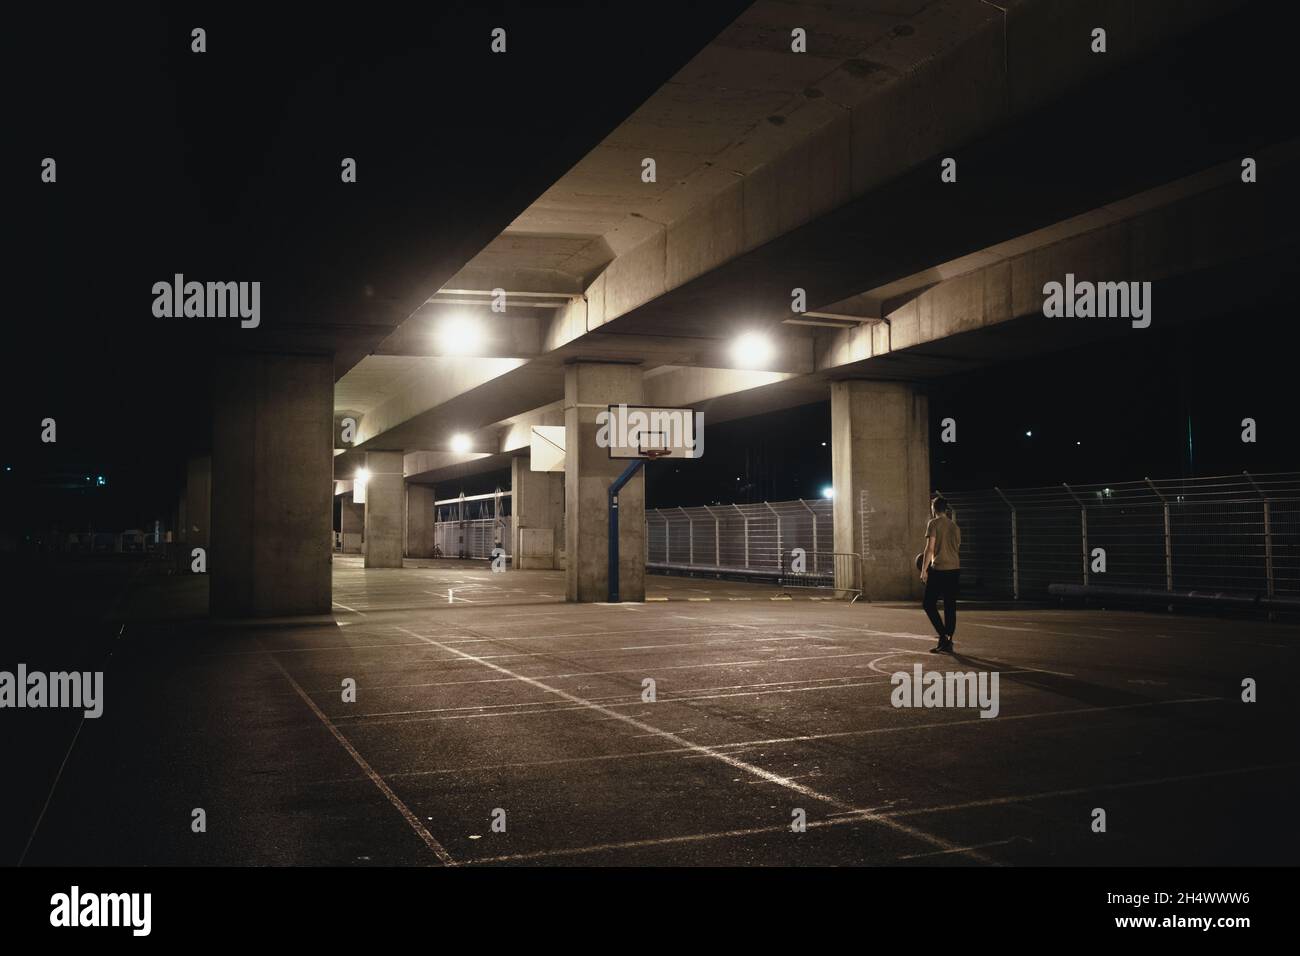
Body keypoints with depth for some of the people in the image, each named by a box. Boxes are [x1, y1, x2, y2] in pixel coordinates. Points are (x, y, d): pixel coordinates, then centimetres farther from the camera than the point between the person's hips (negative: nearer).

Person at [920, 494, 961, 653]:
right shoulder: (955, 526, 16)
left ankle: (943, 635, -10)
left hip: (939, 569, -6)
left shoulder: (934, 523, -4)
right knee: (950, 607, 8)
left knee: (929, 603, 2)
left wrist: (924, 570, -9)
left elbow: (930, 548, -11)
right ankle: (947, 642, 9)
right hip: (955, 569, 6)